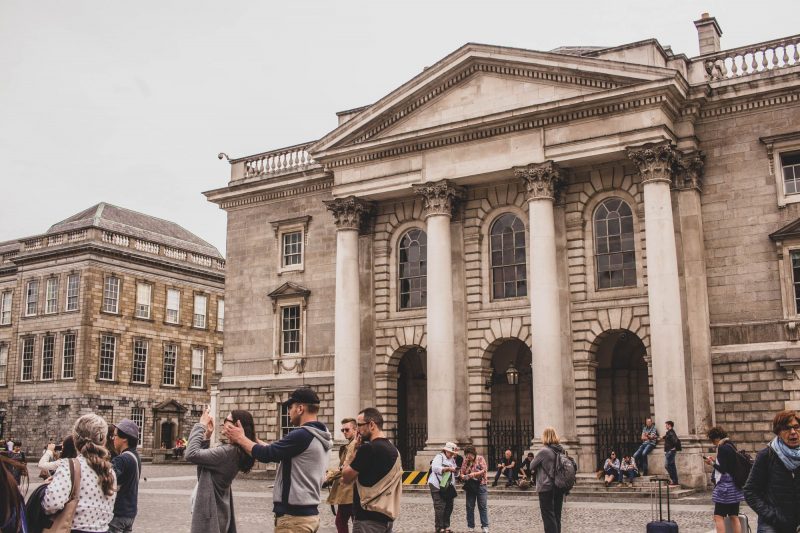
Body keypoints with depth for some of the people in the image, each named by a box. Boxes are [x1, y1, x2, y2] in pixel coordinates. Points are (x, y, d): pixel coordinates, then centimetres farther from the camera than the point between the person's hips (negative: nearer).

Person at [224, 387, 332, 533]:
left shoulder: (302, 435, -18)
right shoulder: (318, 437, 12)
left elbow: (266, 454, -15)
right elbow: (277, 452, 15)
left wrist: (240, 438, 0)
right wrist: (246, 439, 13)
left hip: (294, 516, -9)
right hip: (309, 513, 9)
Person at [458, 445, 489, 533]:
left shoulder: (480, 458, -3)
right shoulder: (465, 461, 6)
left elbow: (484, 470, -12)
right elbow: (461, 473, 8)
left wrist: (474, 474, -23)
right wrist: (463, 476, -15)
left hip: (480, 485, -3)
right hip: (469, 486, 3)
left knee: (483, 507, -2)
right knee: (469, 507, 6)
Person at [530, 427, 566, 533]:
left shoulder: (544, 451, -15)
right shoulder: (561, 450, 3)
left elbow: (532, 466, -6)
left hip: (546, 488, -6)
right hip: (559, 487, 6)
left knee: (548, 517, -1)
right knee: (556, 516, 14)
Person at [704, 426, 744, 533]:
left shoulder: (722, 448, -14)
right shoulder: (731, 446, 12)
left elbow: (722, 469, -17)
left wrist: (712, 463, -3)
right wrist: (715, 461, 16)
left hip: (725, 486, -9)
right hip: (735, 487, 9)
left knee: (718, 516, -7)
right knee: (734, 516, 10)